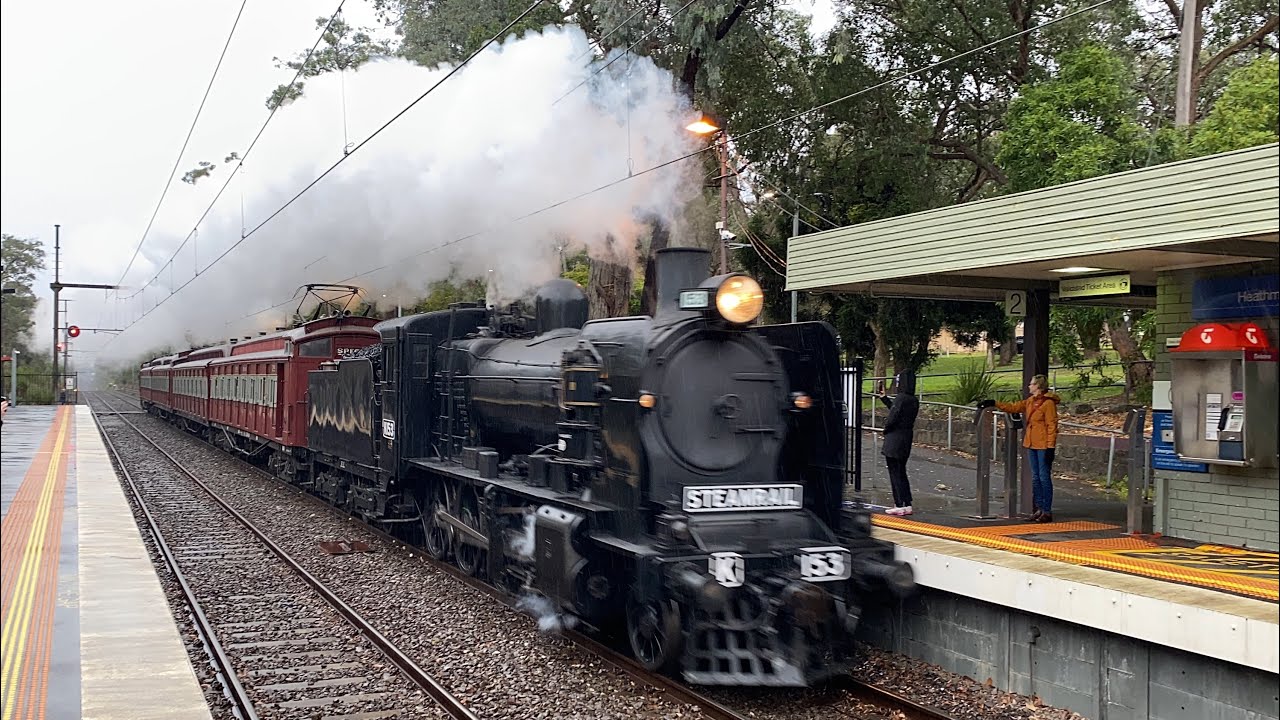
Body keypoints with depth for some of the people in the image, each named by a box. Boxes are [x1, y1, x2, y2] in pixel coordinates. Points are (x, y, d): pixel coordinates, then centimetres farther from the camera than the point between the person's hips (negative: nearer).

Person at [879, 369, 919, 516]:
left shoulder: (901, 398, -19)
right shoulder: (914, 400, 7)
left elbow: (892, 418, -21)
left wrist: (885, 428, -1)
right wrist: (884, 398, 28)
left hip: (894, 440, -8)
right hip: (907, 439, 8)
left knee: (895, 473, -1)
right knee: (901, 472, 16)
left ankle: (899, 505, 1)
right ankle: (907, 504, 17)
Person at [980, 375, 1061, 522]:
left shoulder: (1048, 403, -13)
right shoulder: (1030, 401, 12)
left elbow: (1052, 426, -15)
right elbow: (1013, 407, 21)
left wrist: (1050, 447, -18)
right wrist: (994, 403, 15)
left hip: (1043, 446, -8)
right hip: (1031, 445, 8)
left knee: (1044, 477, -5)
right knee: (1036, 477, 11)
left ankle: (1047, 511, 0)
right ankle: (1039, 508, 16)